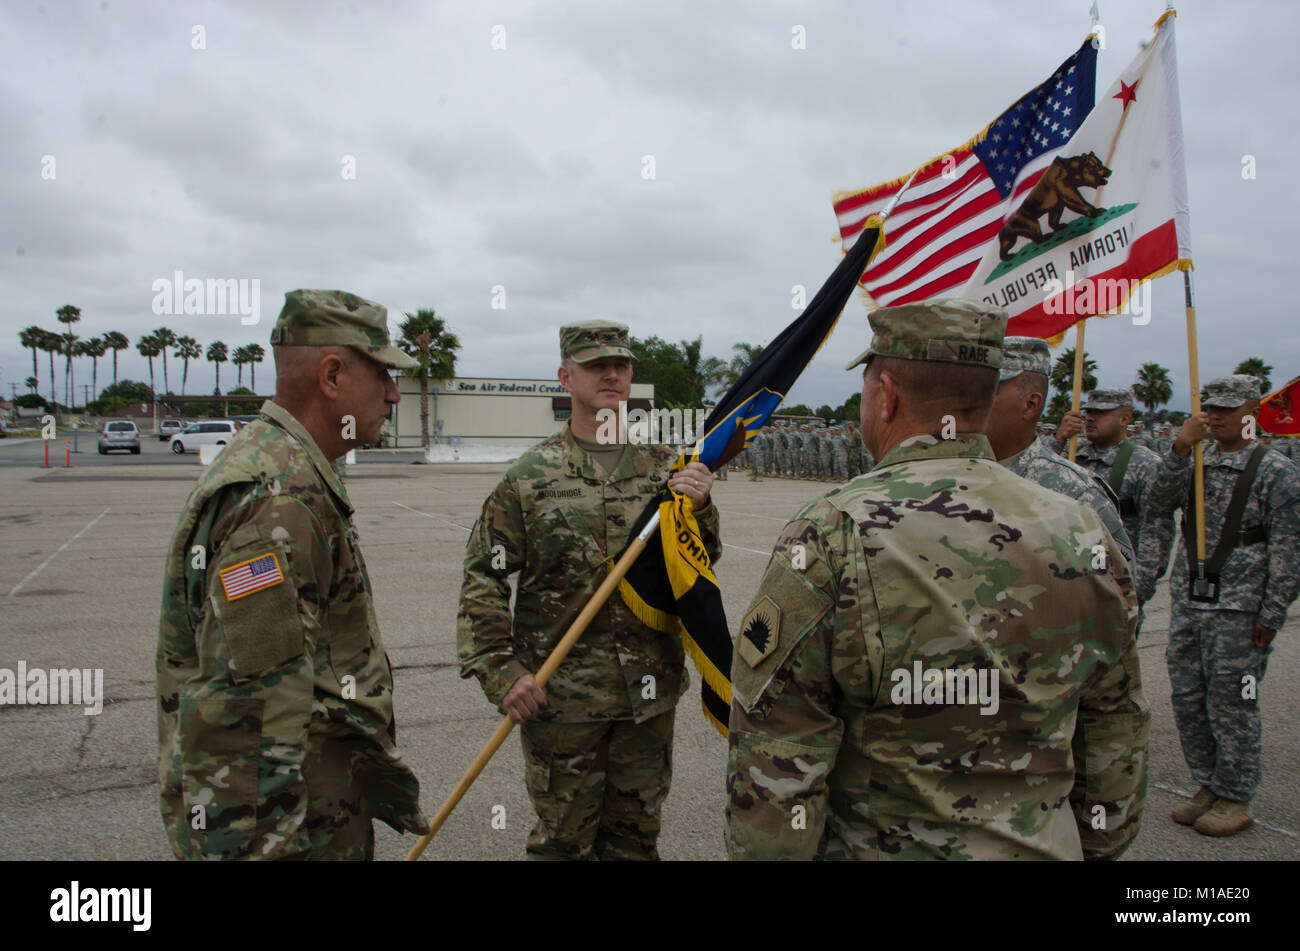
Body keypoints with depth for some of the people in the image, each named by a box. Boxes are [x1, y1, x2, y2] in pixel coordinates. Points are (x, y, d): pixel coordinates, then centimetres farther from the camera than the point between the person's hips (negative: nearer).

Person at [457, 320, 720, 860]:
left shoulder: (665, 468, 5)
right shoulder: (531, 475, -3)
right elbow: (483, 579, -2)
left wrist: (698, 511, -15)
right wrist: (500, 671, -11)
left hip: (650, 695, 3)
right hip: (561, 697, -2)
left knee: (637, 837, 18)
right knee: (564, 839, 11)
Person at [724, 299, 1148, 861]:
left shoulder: (827, 542, -22)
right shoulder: (1085, 538, -7)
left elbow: (775, 770, -19)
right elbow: (1117, 745, 3)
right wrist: (1096, 847, 16)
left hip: (876, 847, -4)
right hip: (1047, 848, 4)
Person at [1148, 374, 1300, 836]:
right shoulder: (1195, 461, 11)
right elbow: (1161, 499, -5)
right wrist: (1181, 448, -16)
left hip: (1238, 610, -5)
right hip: (1187, 603, 5)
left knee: (1231, 704, 2)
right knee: (1187, 699, 11)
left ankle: (1236, 798, 18)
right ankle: (1209, 786, 27)